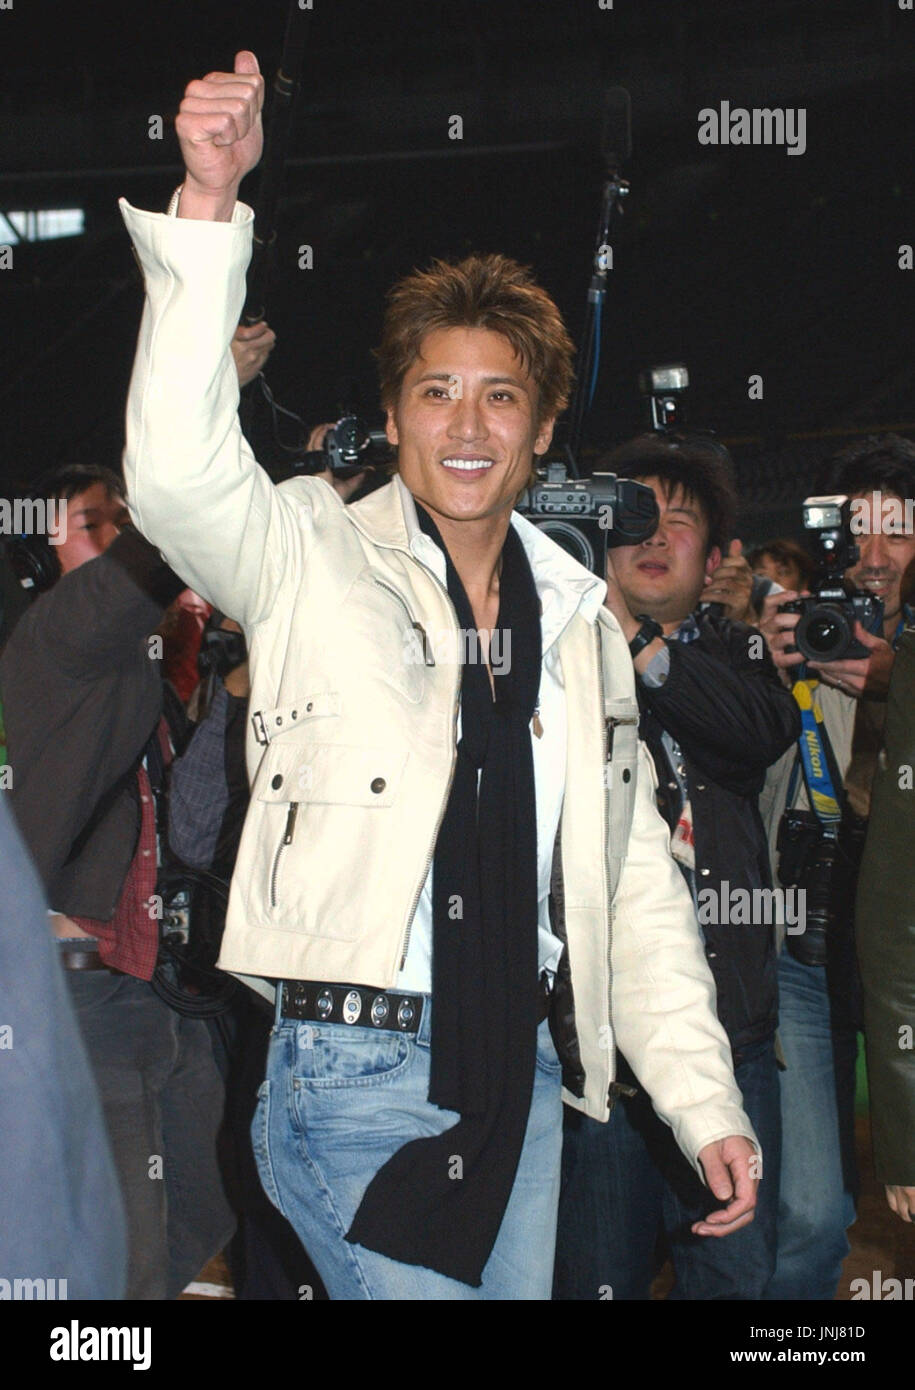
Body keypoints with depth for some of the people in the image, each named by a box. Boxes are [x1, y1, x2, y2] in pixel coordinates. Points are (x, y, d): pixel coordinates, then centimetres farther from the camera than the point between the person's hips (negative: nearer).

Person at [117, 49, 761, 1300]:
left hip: (524, 1069, 5)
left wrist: (706, 1101, 6)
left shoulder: (579, 616, 11)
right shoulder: (316, 560, -3)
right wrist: (209, 201, -33)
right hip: (359, 1068, -5)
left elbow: (636, 876, 11)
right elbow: (179, 467, -25)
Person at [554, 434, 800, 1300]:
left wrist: (633, 636, -18)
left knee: (736, 1272, 5)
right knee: (597, 1274, 4)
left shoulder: (736, 655, 13)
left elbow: (768, 731, -9)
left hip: (729, 1024, 2)